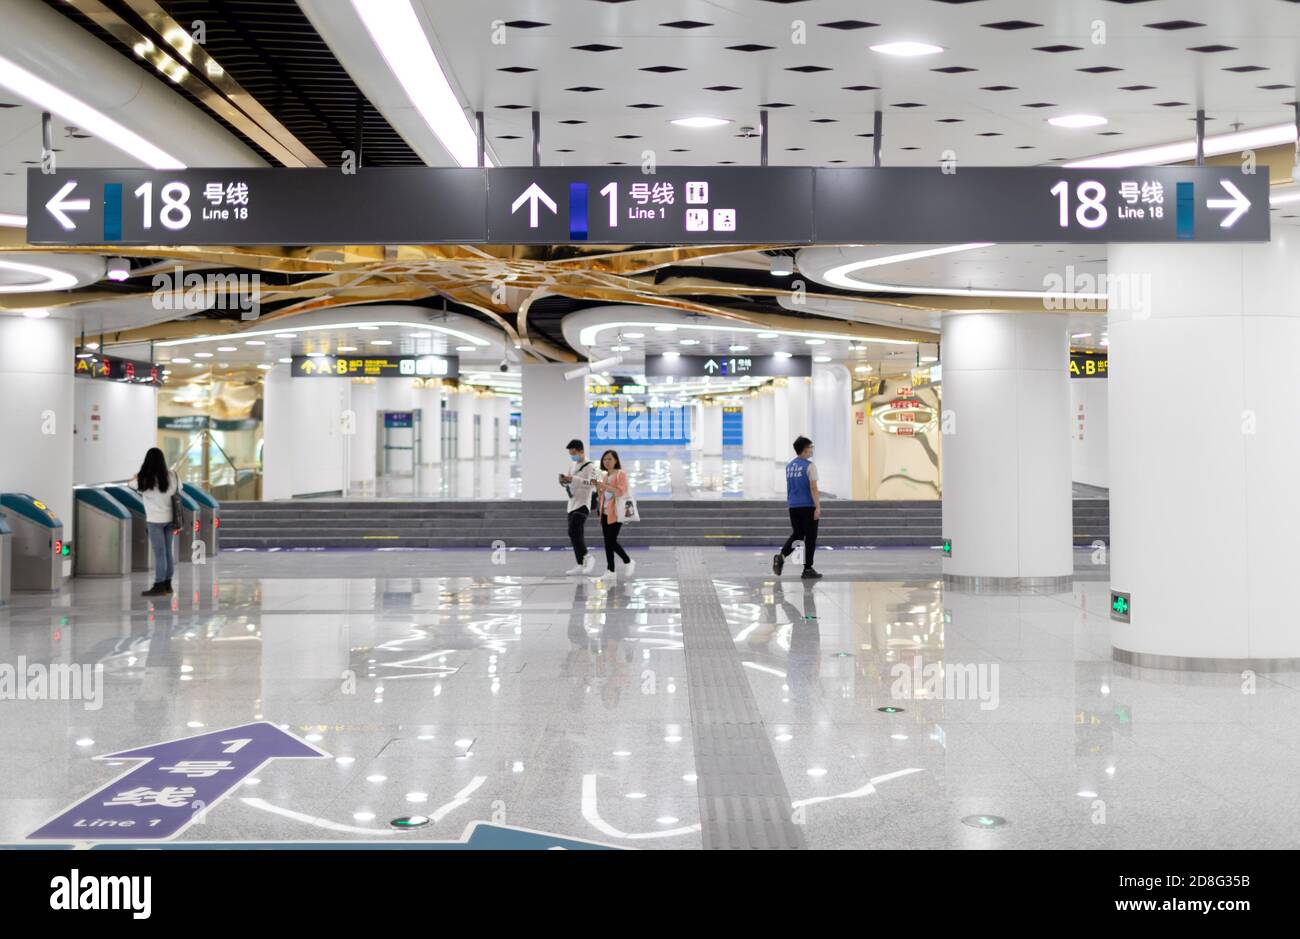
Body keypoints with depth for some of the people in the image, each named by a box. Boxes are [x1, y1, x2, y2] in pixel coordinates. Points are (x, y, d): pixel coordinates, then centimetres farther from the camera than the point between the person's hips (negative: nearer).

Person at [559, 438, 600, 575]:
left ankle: (587, 557, -13)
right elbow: (571, 484, 26)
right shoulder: (575, 466, 20)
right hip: (572, 504, 9)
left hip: (582, 505, -9)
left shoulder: (589, 466, -7)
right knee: (576, 535, 7)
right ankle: (581, 565, 10)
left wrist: (573, 479, -29)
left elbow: (592, 483, -22)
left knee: (574, 531, -22)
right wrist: (565, 481, 3)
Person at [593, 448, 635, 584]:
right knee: (607, 542, 4)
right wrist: (598, 489, 4)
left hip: (616, 513, -7)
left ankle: (628, 562, 10)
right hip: (605, 512, 7)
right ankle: (610, 571, 7)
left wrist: (606, 486, -22)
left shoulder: (621, 473, -5)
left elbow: (621, 491, -17)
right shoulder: (605, 476, 18)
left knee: (611, 541, -12)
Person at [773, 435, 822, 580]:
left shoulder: (789, 466, 11)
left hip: (793, 506, 6)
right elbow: (813, 488, -16)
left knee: (797, 534, 15)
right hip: (808, 507, -6)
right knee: (810, 537, 3)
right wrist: (818, 507, -16)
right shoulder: (809, 466, -10)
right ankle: (807, 569, 5)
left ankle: (781, 555, -8)